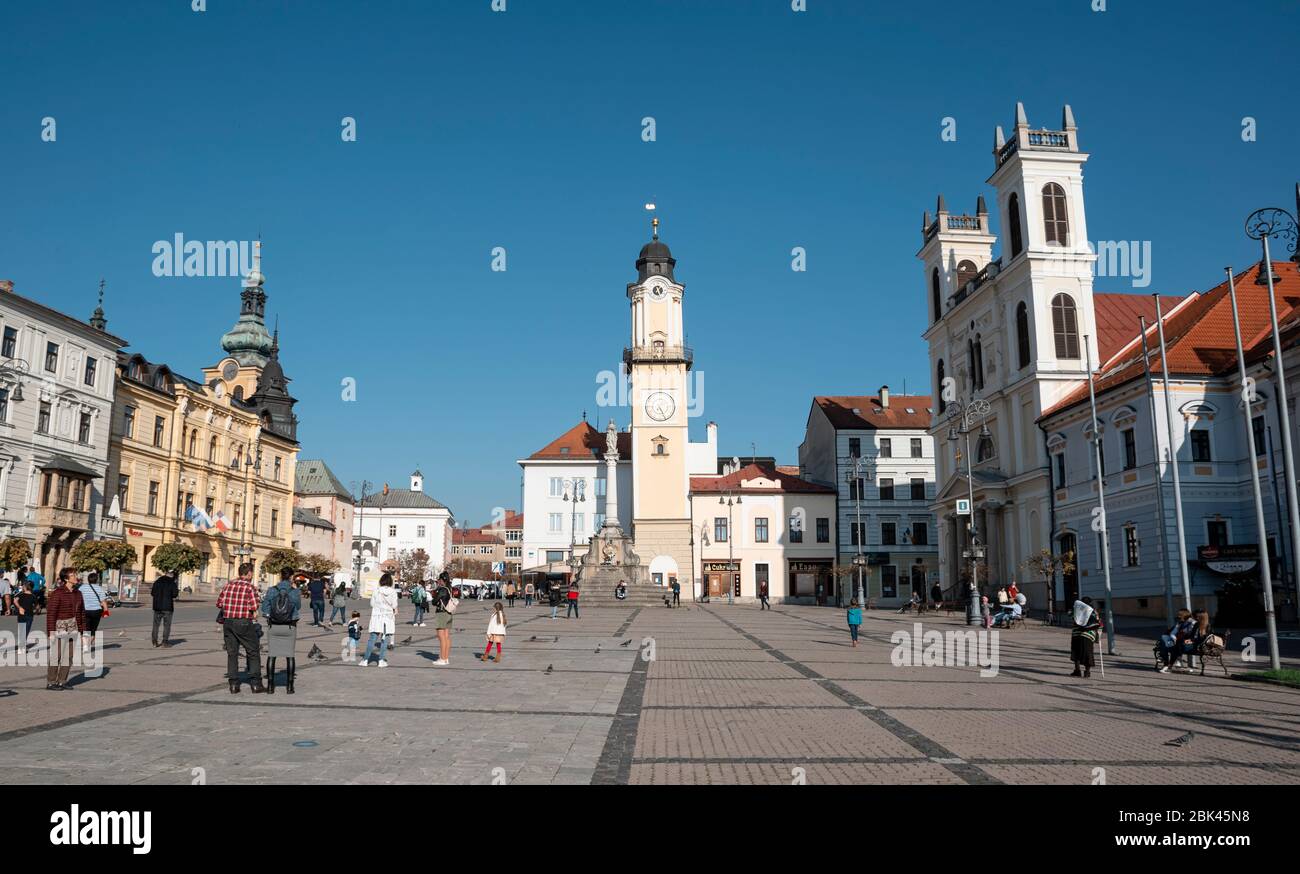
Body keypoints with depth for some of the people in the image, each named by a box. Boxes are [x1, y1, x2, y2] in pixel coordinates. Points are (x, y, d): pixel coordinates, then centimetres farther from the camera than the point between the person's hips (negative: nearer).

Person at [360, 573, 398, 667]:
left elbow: (372, 604, 1)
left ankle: (366, 660, 4)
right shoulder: (393, 592, -3)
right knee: (384, 640, 5)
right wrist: (395, 615, 12)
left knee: (372, 639, 4)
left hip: (376, 616, 0)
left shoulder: (376, 590, -3)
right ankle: (382, 660, 5)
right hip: (388, 617, 0)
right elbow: (394, 606, -1)